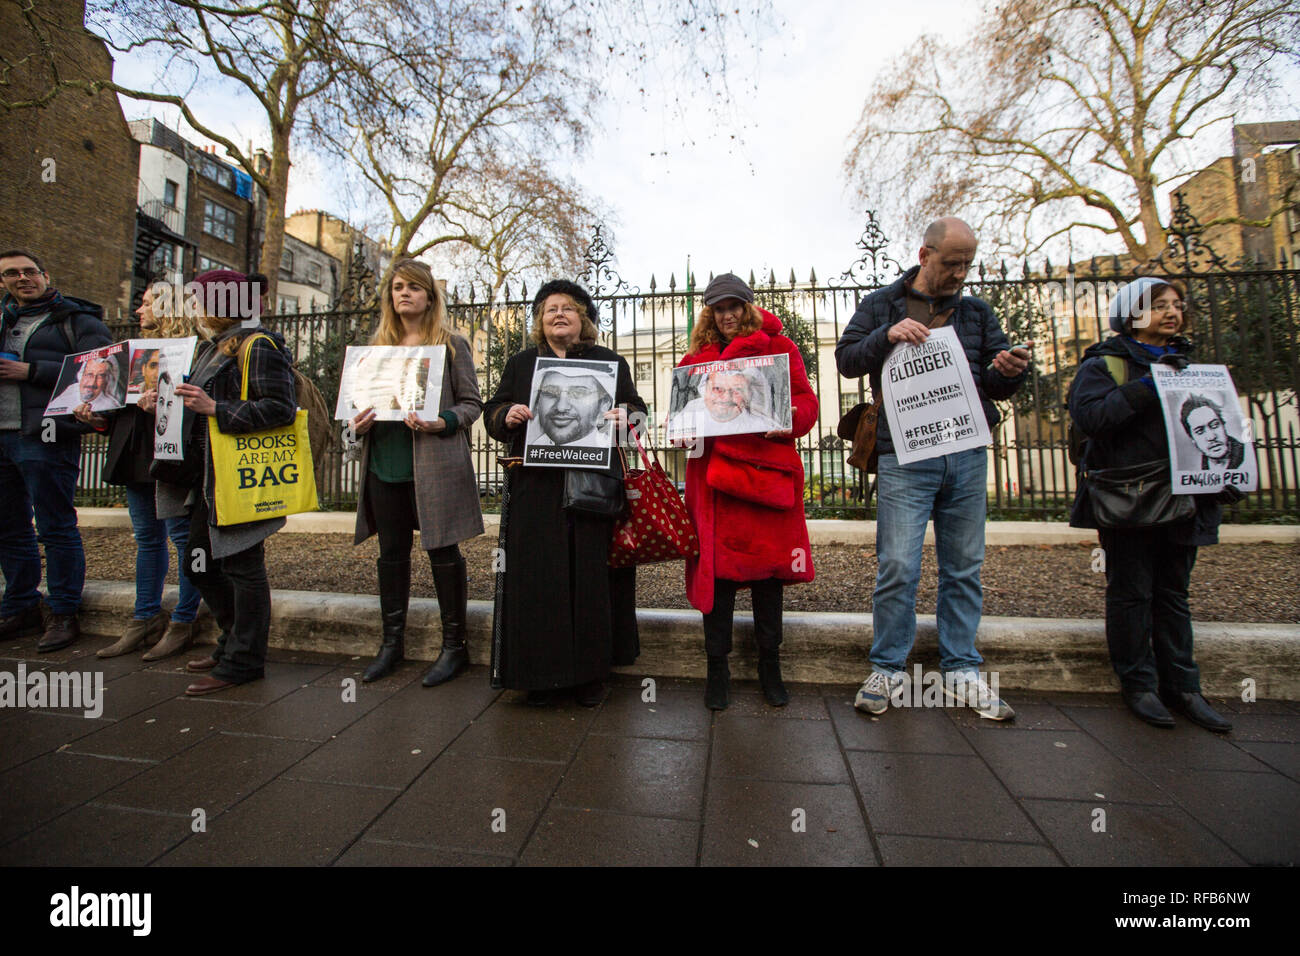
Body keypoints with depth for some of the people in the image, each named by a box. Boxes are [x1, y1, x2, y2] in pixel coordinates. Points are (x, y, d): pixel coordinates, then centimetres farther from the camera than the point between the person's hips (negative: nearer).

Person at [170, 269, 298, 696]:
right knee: (199, 562, 16)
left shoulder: (258, 345, -10)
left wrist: (215, 408, -21)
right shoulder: (211, 348, 21)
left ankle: (243, 662, 9)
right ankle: (235, 641, 31)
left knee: (242, 566, -3)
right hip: (210, 476, 10)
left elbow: (281, 407, -21)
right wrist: (180, 404, 11)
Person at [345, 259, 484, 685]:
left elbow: (472, 403, -1)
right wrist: (359, 424, -1)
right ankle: (392, 641, 27)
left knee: (443, 552, 0)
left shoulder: (452, 344, 2)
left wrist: (440, 423, -19)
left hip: (433, 466, -5)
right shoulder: (377, 345, 16)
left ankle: (454, 645, 13)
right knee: (392, 552, 12)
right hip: (384, 465, 5)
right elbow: (364, 397, 20)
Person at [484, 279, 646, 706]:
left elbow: (637, 408, 11)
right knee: (538, 579, 2)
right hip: (535, 490, 1)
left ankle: (591, 673, 16)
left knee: (591, 576, 1)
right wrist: (507, 415, -9)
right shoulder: (521, 363, 17)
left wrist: (625, 417, -11)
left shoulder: (610, 362, 14)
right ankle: (540, 673, 17)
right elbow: (492, 413, 14)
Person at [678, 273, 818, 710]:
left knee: (767, 562, 6)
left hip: (768, 468, 0)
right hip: (715, 471, 1)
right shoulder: (695, 358, 17)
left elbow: (805, 400, 4)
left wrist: (789, 421, -17)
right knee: (717, 566, 0)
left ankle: (769, 666, 24)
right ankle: (717, 669, 16)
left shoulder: (779, 347, 12)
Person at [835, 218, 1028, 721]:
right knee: (898, 566, -6)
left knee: (964, 568, 8)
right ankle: (887, 669, 11)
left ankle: (961, 673, 22)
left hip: (968, 457, 4)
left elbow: (996, 382, 14)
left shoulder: (977, 312, 17)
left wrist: (1012, 372, -9)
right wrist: (887, 336, -18)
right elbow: (846, 359, -2)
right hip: (904, 458, -4)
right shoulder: (882, 304, 8)